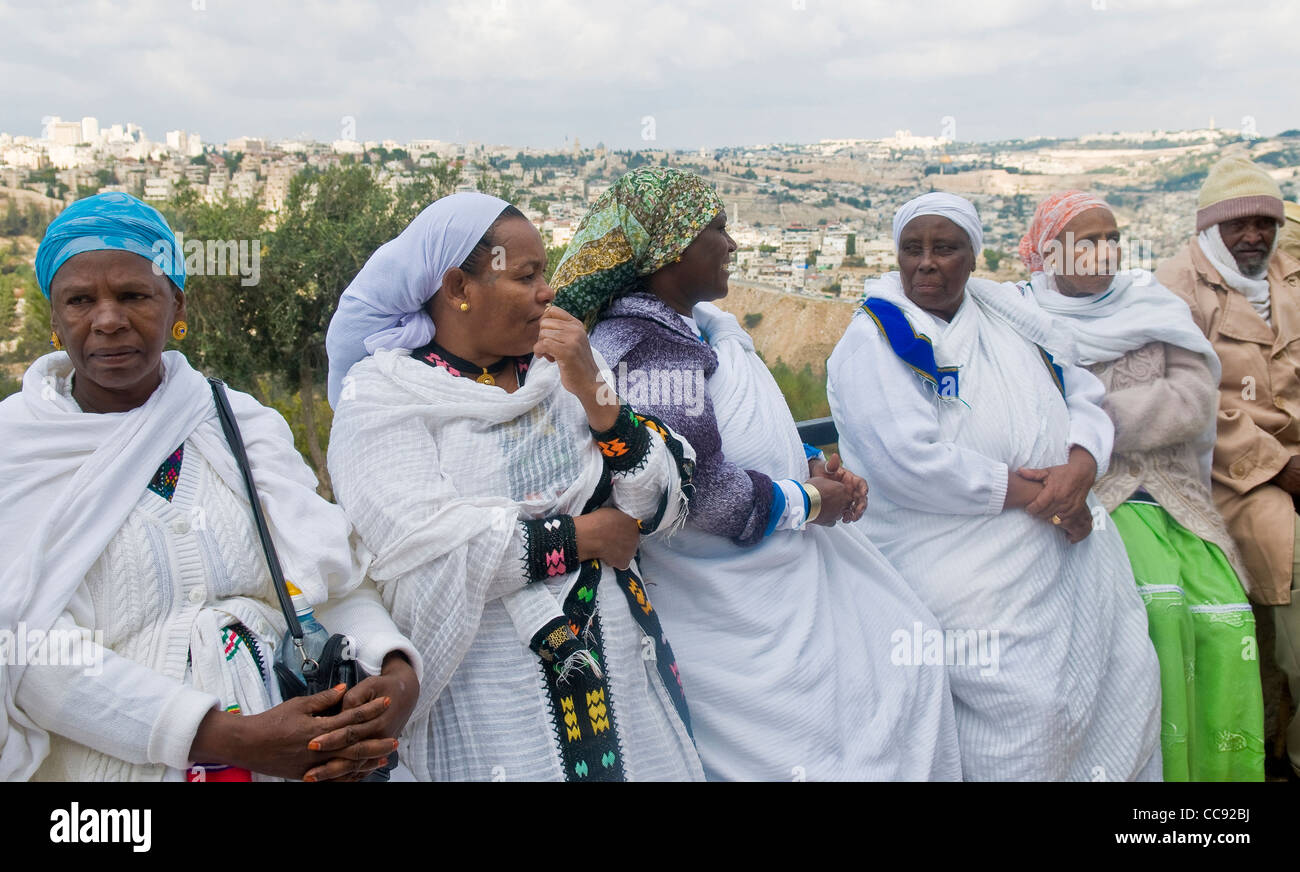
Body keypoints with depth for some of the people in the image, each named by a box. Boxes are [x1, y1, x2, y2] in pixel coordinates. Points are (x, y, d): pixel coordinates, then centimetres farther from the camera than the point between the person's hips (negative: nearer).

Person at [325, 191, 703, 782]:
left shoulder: (558, 370, 6)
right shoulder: (381, 392, -7)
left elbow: (661, 510, 1)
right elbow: (422, 551, -21)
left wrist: (592, 390, -12)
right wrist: (583, 535, -11)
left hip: (619, 665, 5)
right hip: (483, 694, -4)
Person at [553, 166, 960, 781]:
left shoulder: (699, 327, 8)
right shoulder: (646, 348, -23)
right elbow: (695, 489, -30)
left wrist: (811, 461, 2)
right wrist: (808, 501, -16)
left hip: (787, 566, 10)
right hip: (733, 612, -10)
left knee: (902, 653, 17)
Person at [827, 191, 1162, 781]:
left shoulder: (1010, 317, 12)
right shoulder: (874, 341, -8)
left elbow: (1084, 395, 12)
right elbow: (910, 462, -20)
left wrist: (1082, 463, -10)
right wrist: (1030, 493, -17)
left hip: (1066, 545, 7)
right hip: (967, 573, -7)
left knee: (1125, 681, 10)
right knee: (1023, 710, -13)